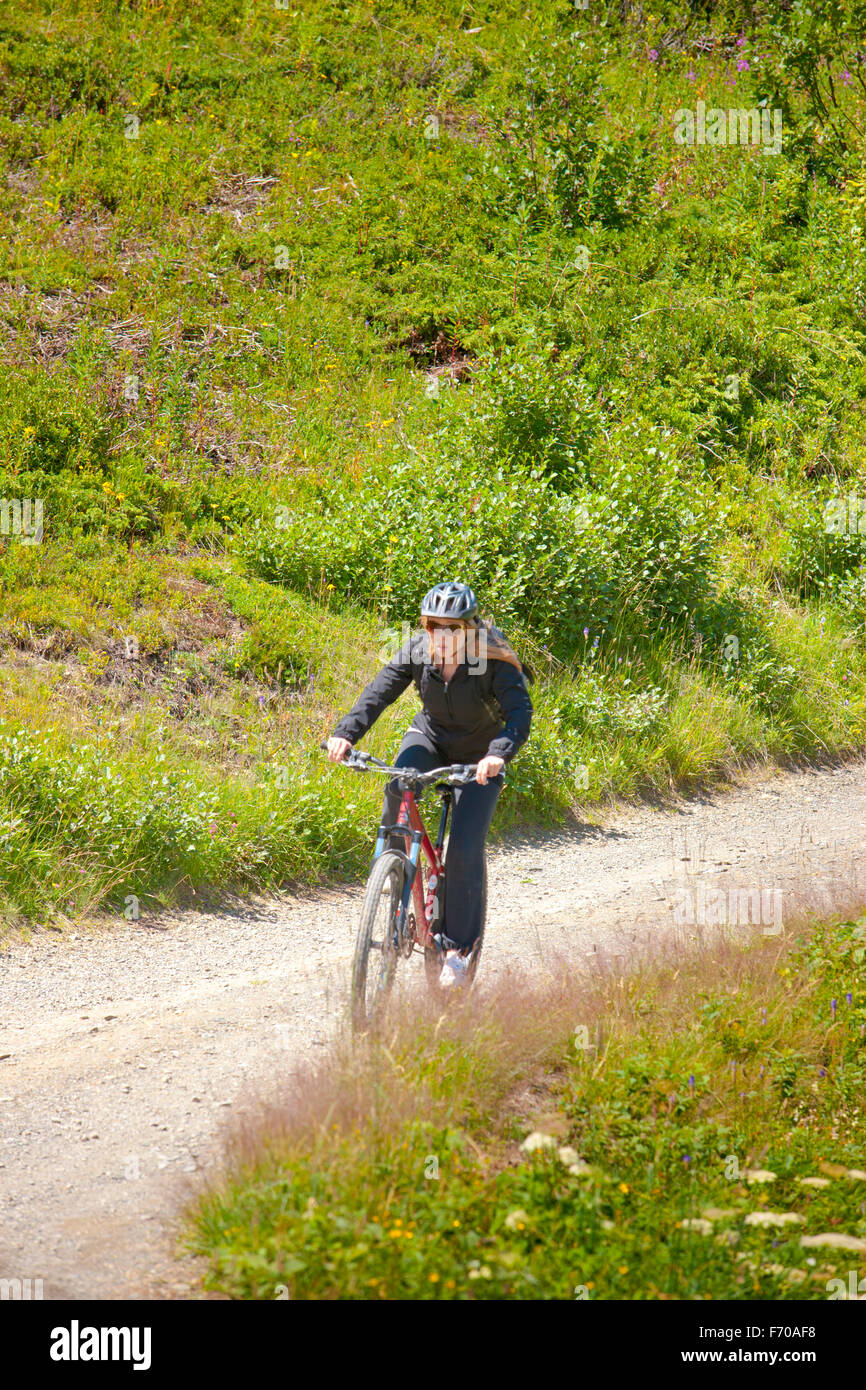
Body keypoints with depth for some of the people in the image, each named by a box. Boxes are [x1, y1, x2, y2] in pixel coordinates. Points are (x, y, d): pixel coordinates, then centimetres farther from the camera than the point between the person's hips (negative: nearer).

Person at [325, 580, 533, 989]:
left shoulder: (495, 663, -27)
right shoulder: (417, 651, -18)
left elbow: (519, 713, -37)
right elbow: (379, 691, -26)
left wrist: (497, 755, -56)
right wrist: (345, 733, -42)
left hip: (478, 758, -3)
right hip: (430, 736, 3)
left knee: (465, 850, -12)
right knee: (398, 786, -33)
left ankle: (458, 947, 4)